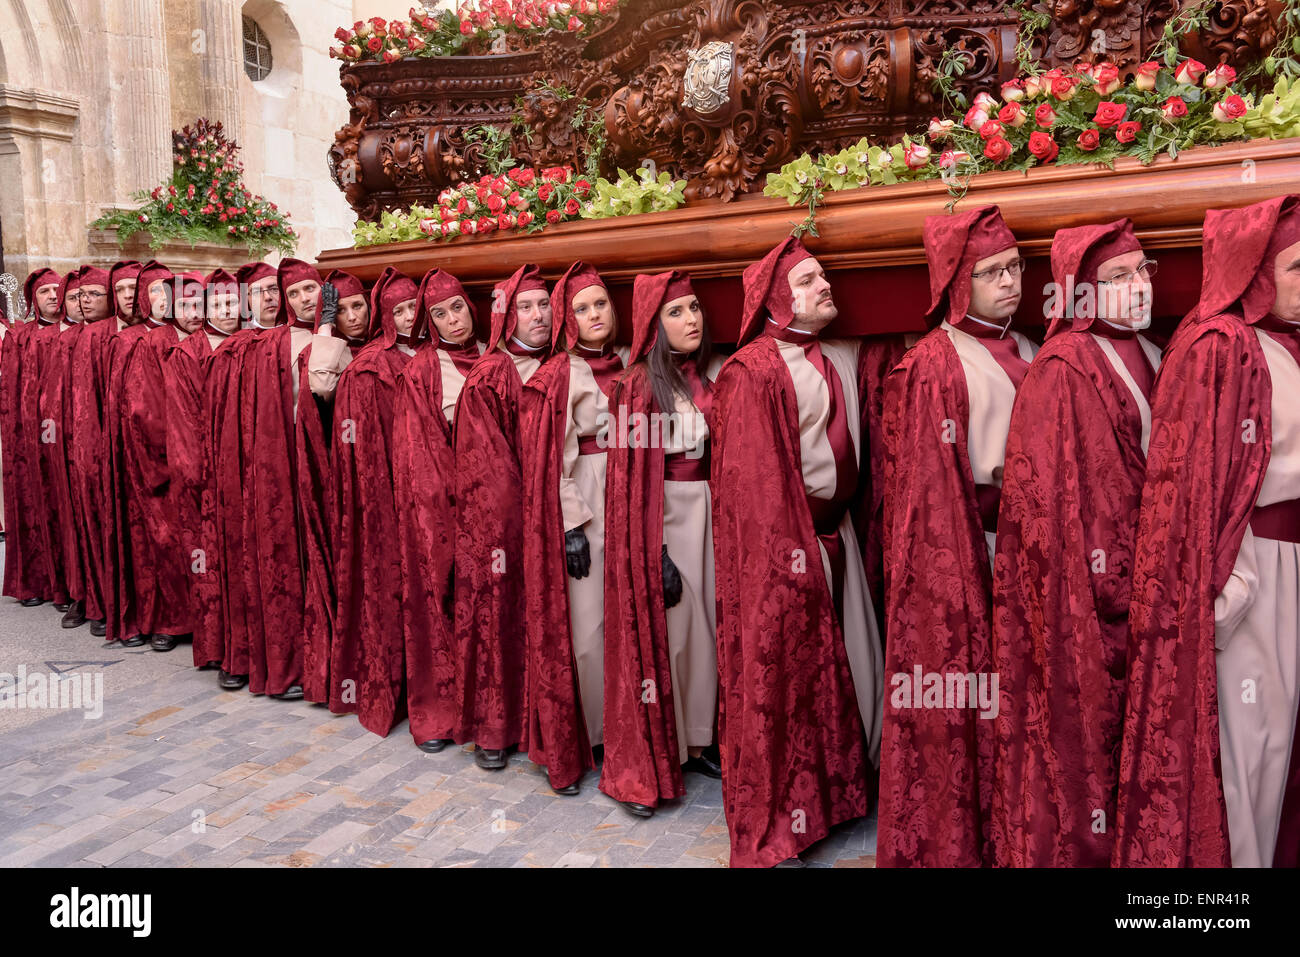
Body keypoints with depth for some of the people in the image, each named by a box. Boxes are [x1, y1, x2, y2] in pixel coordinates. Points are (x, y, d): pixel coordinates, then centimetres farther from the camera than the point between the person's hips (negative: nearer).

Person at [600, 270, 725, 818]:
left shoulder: (713, 374, 8)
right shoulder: (639, 386, -10)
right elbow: (632, 478, -12)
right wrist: (656, 555, -16)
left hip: (708, 511, 6)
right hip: (661, 516, -6)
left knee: (703, 625, 12)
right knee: (659, 633, 1)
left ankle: (695, 741, 28)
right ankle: (643, 765, 15)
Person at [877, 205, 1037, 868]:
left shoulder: (1026, 354, 12)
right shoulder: (934, 366, -10)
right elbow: (930, 484, -13)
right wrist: (959, 577, -16)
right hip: (961, 547, -7)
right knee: (957, 703, 3)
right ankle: (945, 840, 20)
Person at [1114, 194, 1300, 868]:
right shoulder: (1218, 347, -12)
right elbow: (1202, 476, -17)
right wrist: (1228, 586, -20)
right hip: (1244, 561, -8)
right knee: (1243, 722, 1)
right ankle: (1228, 852, 16)